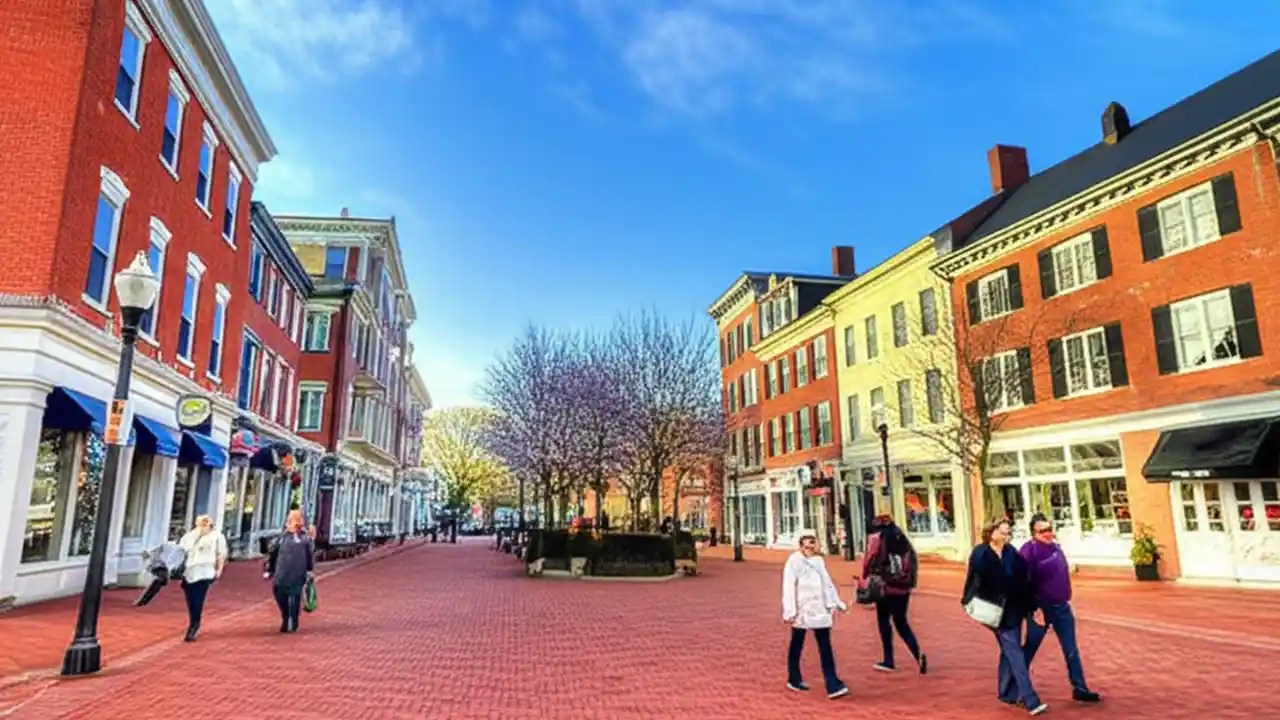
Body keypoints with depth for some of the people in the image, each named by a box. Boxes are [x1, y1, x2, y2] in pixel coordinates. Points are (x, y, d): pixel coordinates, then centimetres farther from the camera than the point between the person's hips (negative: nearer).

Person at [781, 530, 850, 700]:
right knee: (797, 645, 10)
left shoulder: (818, 560, 10)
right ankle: (794, 680, 26)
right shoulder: (794, 560, -8)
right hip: (801, 609, -5)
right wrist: (789, 611, -19)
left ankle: (833, 686, -3)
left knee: (825, 647, -1)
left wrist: (836, 603, 17)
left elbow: (827, 583, 19)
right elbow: (789, 587, -13)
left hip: (819, 609, 5)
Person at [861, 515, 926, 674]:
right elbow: (913, 558, 8)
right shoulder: (902, 537, 11)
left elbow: (870, 558, -14)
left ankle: (888, 661, 14)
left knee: (884, 622, 9)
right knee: (901, 622, 15)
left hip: (885, 586, -5)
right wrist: (911, 580, 14)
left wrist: (865, 576, -1)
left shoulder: (877, 537, -4)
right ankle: (918, 654, -3)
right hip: (904, 587, 5)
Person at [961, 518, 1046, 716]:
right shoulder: (980, 554, -11)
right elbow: (974, 580, -10)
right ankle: (1030, 700, -7)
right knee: (1014, 652, -7)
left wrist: (1030, 605, 2)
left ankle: (1007, 692, 29)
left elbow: (1023, 579, 4)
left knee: (1009, 651, 15)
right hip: (996, 610, -5)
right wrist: (969, 602, -15)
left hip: (1014, 609, 6)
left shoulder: (1011, 553, 3)